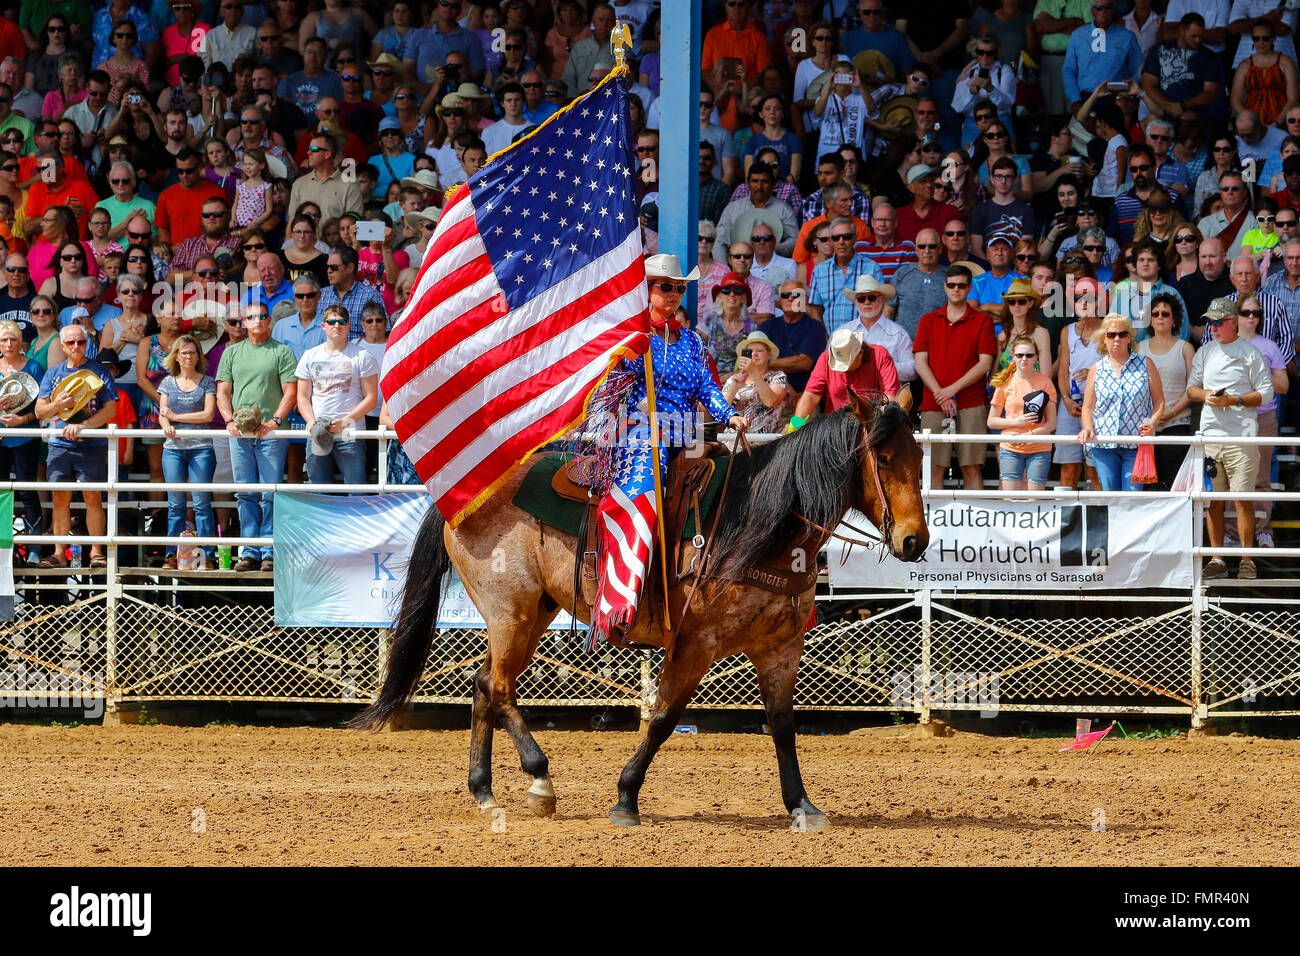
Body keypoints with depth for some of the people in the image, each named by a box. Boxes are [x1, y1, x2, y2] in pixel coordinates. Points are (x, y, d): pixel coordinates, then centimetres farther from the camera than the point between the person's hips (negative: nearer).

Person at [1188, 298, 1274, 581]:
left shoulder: (1249, 352, 0)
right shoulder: (1204, 352, 15)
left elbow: (1266, 393, -2)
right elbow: (1191, 388, 21)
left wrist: (1233, 400, -13)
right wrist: (1205, 395, -2)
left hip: (1240, 437, -5)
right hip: (1209, 436, 5)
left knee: (1243, 499, -6)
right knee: (1212, 500, 5)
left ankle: (1247, 560, -1)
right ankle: (1217, 560, 10)